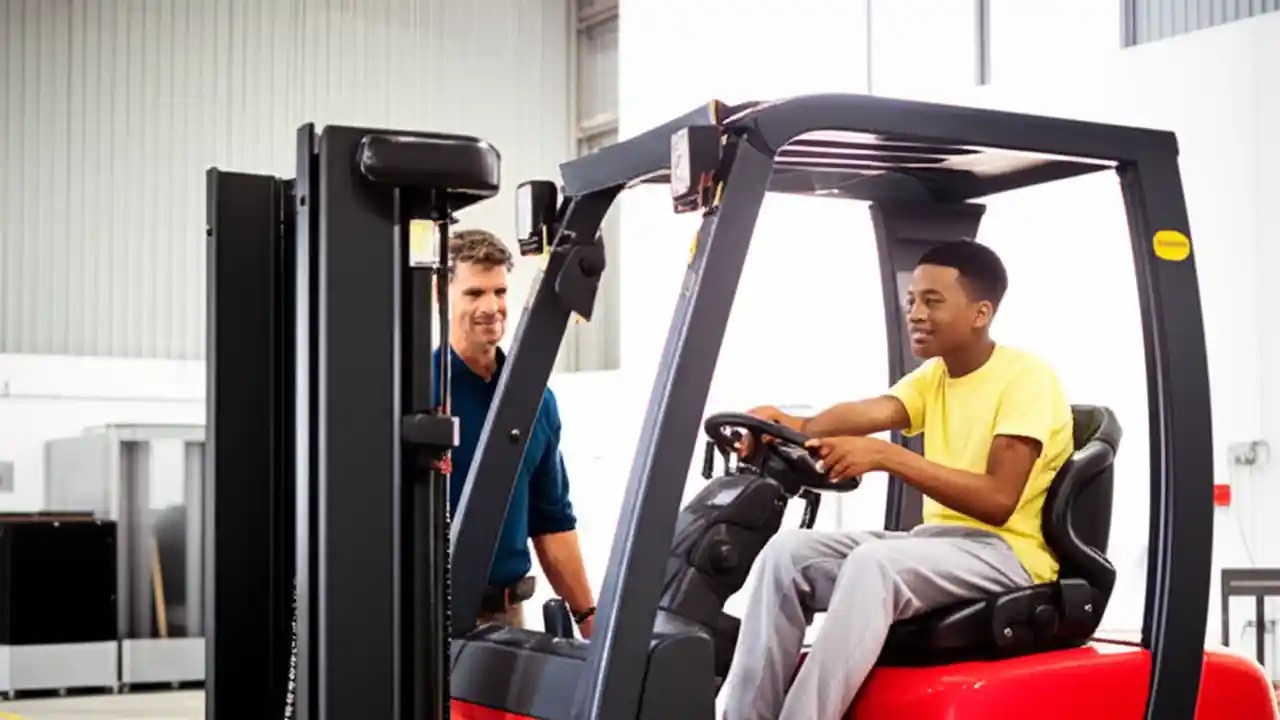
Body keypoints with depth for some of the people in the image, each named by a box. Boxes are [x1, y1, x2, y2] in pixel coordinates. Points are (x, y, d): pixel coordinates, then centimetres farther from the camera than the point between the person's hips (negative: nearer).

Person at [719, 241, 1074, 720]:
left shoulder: (1025, 377, -11)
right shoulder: (933, 375, 12)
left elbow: (998, 500, -24)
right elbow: (873, 412, -10)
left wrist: (886, 456, -32)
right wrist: (798, 427, -32)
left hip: (1007, 553, -8)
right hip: (938, 541, 8)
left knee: (874, 563, -34)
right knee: (788, 551, -11)